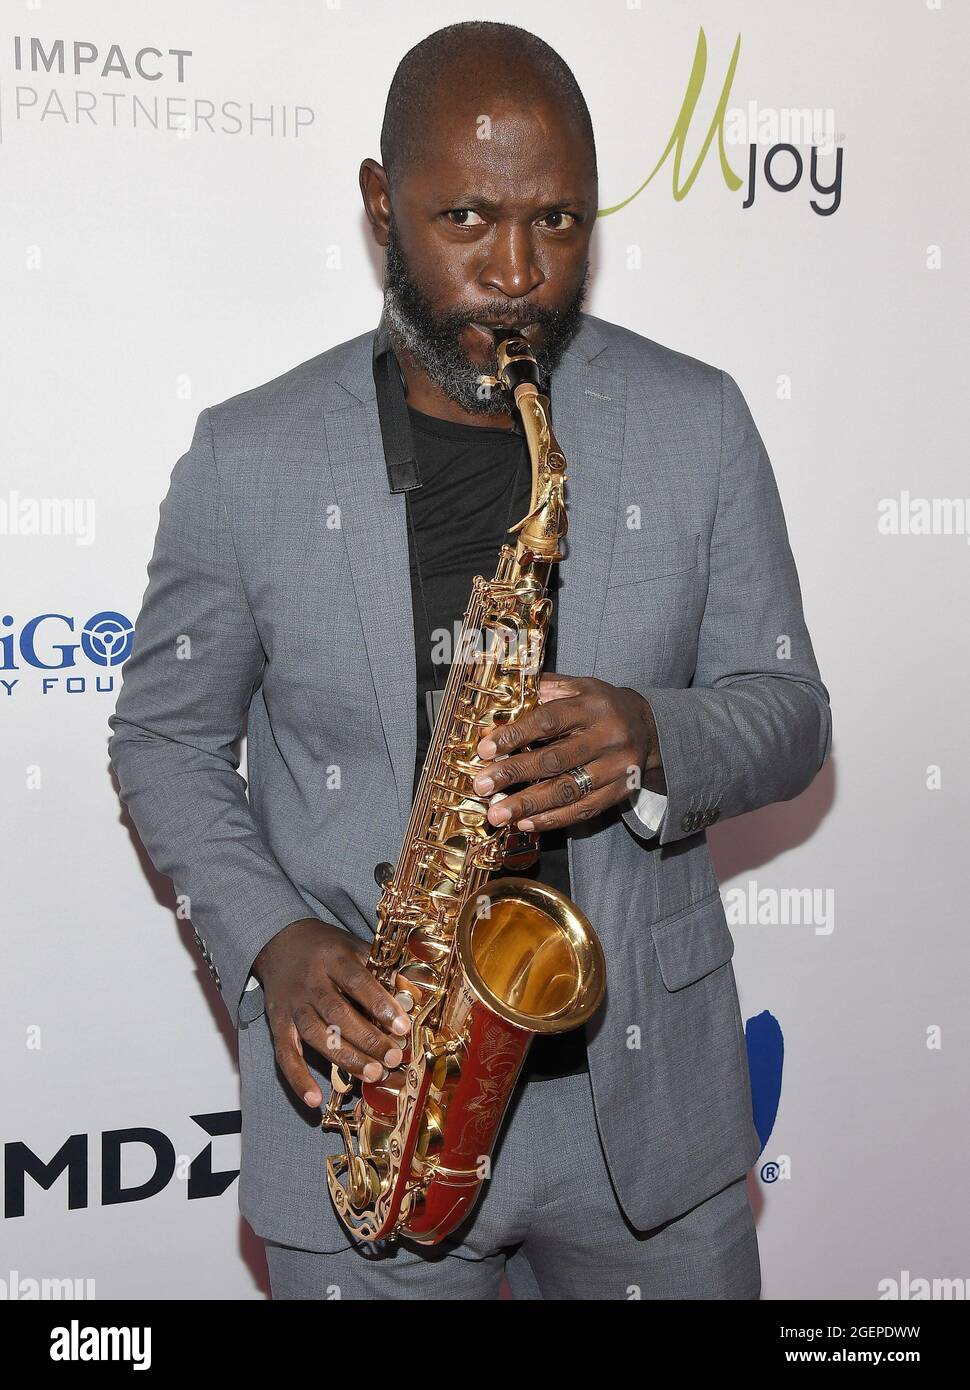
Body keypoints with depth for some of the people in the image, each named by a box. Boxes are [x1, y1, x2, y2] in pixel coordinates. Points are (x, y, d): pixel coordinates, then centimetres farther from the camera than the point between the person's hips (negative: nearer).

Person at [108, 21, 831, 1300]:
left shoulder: (699, 423, -2)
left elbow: (790, 711, 2)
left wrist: (656, 744, -20)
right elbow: (166, 737, 4)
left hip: (651, 1099, 1)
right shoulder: (249, 458, -5)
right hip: (366, 1088, -1)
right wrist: (267, 941, -13)